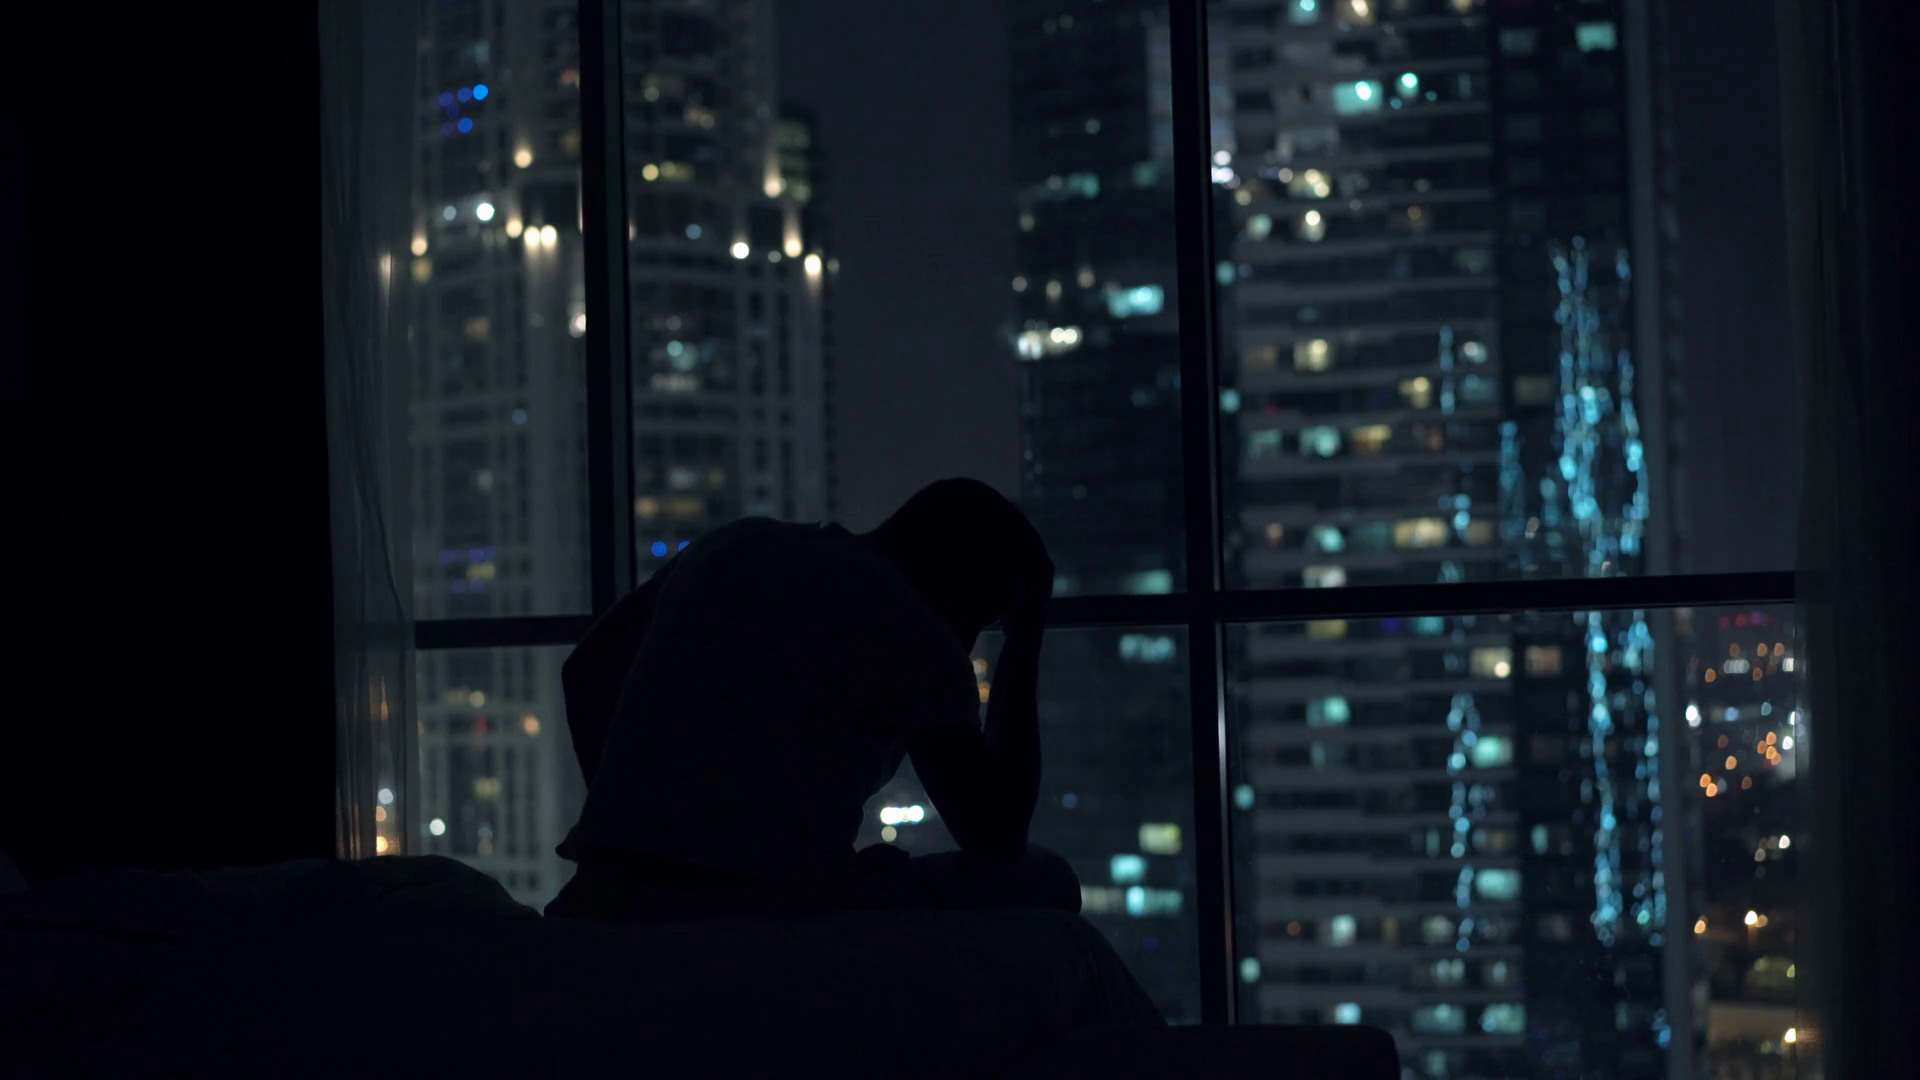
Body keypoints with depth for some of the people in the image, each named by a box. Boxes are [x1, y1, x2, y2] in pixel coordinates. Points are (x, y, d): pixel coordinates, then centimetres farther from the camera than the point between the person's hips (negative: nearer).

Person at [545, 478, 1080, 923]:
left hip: (609, 910, 7)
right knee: (1046, 882, 11)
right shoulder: (916, 633, 0)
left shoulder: (735, 544, 18)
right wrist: (1024, 642, 13)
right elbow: (996, 837, 6)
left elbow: (587, 673, 28)